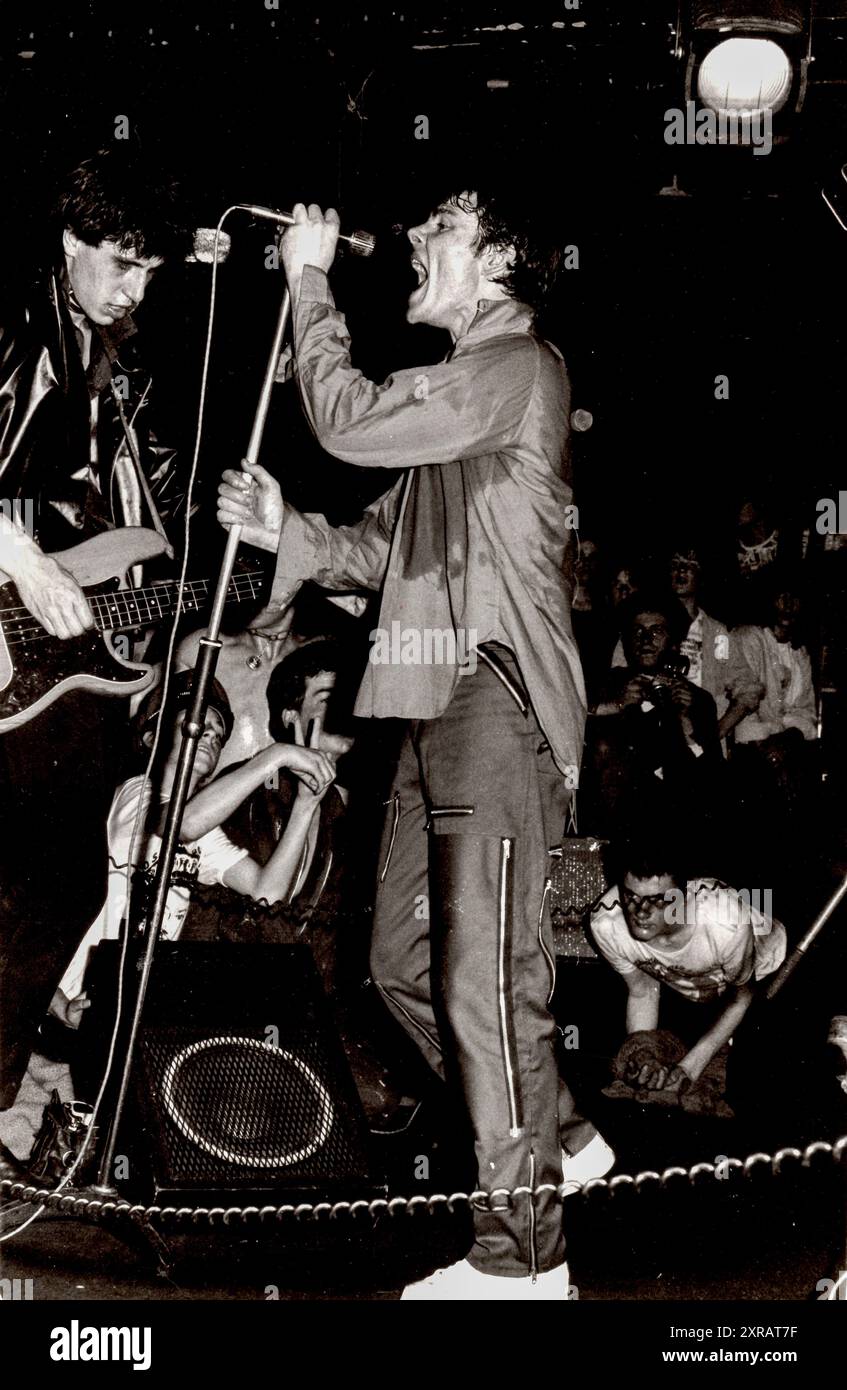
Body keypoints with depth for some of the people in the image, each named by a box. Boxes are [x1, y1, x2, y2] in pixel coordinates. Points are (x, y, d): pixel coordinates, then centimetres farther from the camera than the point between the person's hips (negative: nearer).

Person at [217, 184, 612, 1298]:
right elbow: (383, 548, 23)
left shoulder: (518, 365, -5)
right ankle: (559, 1139, 28)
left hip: (497, 700, -10)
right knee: (406, 962, 13)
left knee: (485, 978, -9)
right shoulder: (459, 389, 26)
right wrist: (287, 531, 5)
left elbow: (351, 423, -16)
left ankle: (522, 1253, 2)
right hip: (437, 708, 10)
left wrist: (311, 280, -4)